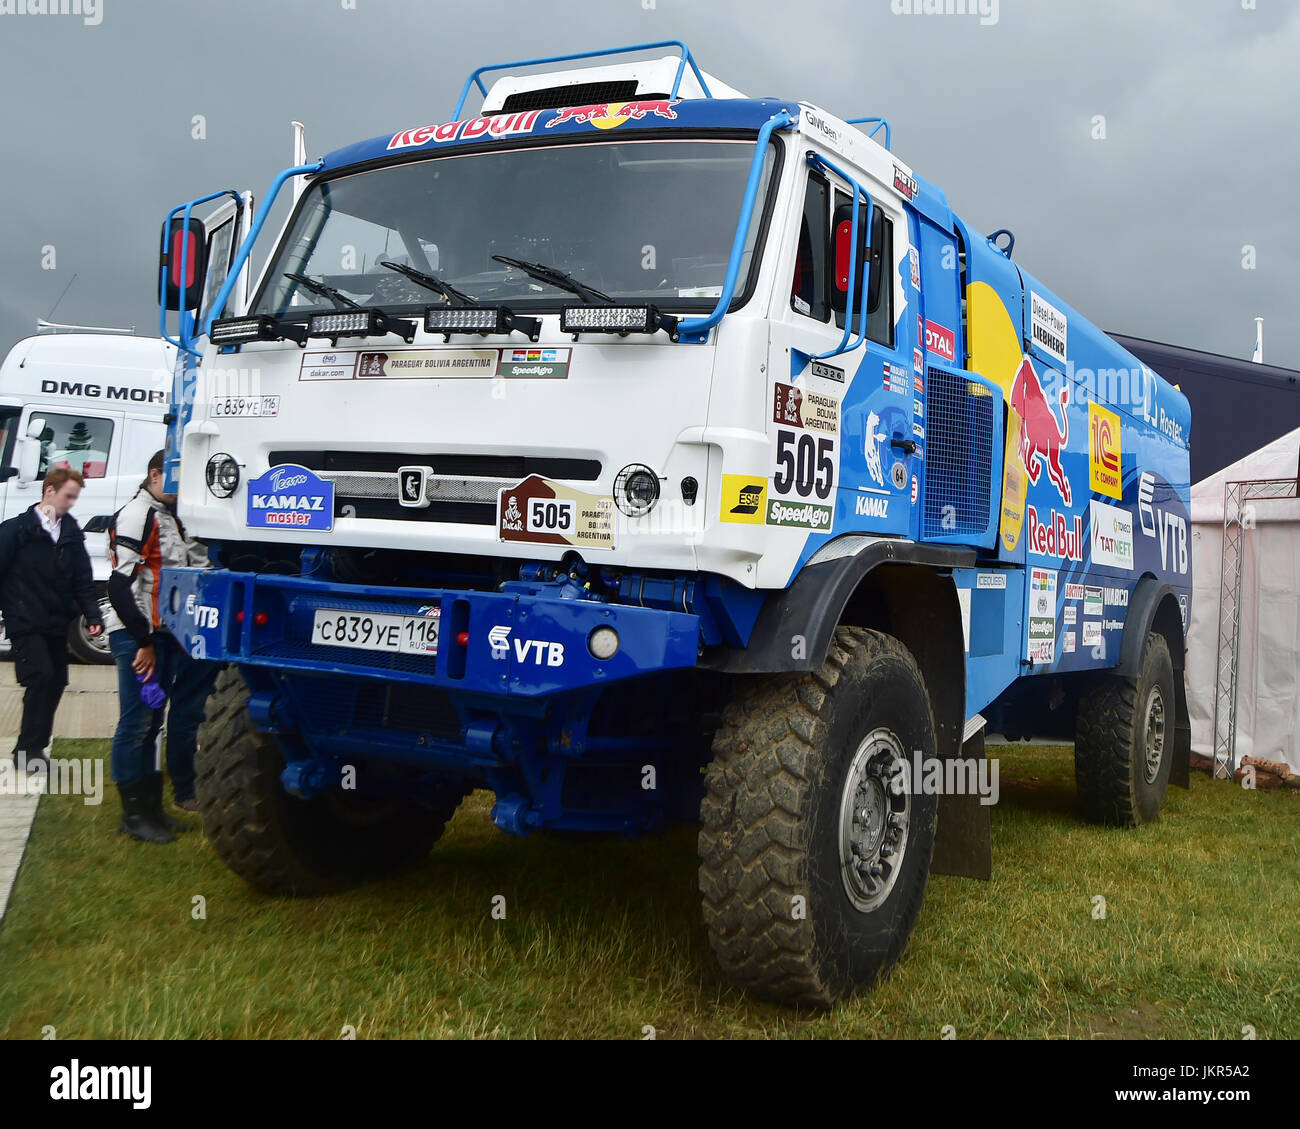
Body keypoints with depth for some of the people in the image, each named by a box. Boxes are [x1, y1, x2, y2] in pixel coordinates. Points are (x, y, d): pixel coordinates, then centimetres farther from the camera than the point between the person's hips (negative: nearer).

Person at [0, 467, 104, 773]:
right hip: (26, 623, -6)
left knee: (55, 683, 7)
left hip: (57, 625, 6)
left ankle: (33, 749, 20)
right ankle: (29, 750, -9)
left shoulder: (72, 533, 9)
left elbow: (83, 581, 11)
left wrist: (93, 616, 1)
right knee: (41, 677, -17)